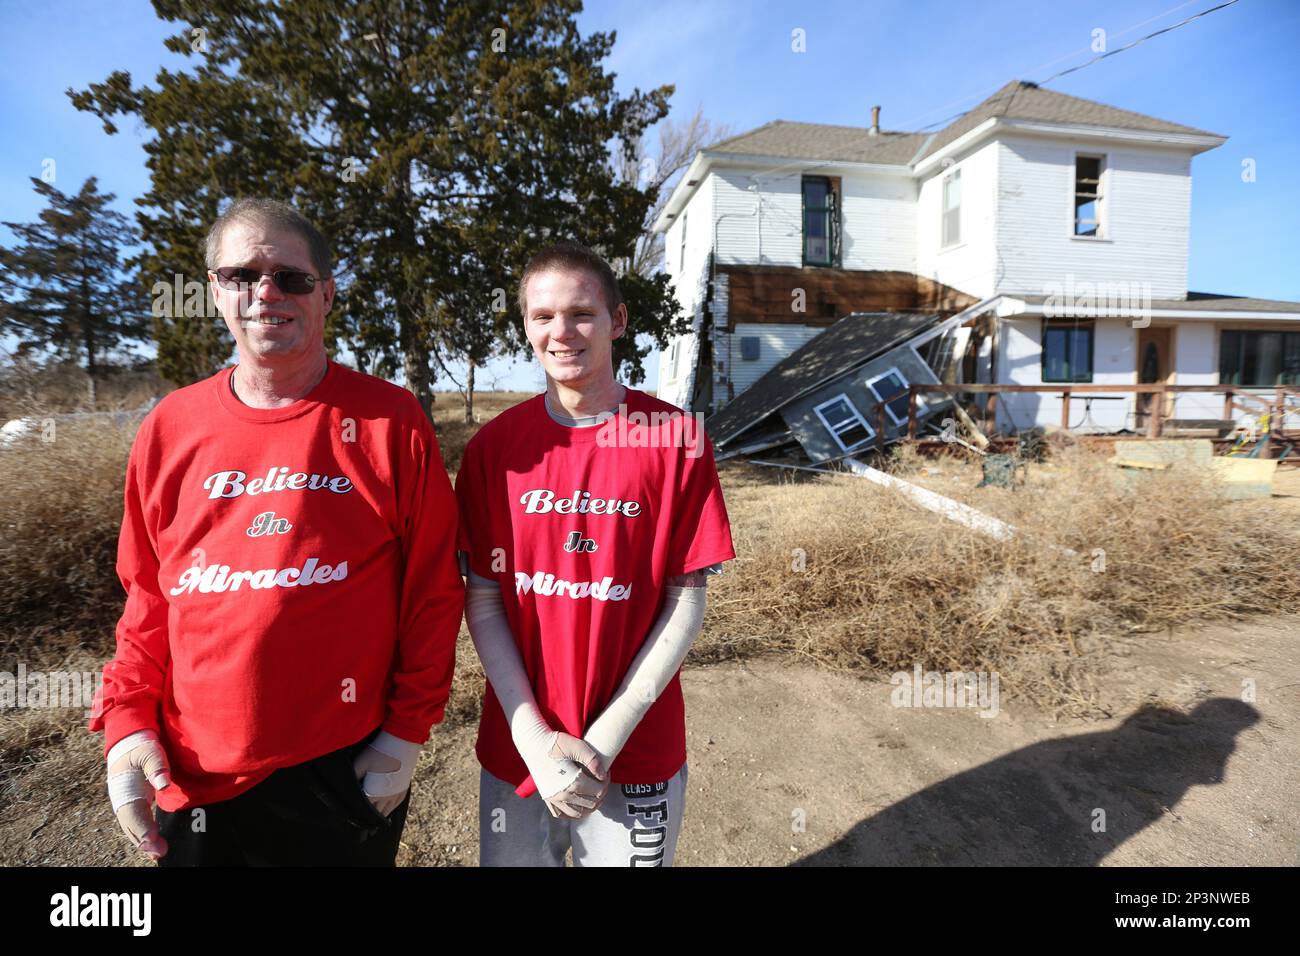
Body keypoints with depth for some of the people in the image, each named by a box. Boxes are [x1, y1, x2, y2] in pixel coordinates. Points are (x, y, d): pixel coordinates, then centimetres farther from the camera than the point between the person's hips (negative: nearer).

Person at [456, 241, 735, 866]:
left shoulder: (675, 438, -10)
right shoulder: (494, 446, -4)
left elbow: (686, 599, -9)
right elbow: (483, 599, -3)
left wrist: (610, 733, -13)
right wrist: (533, 735, -11)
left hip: (638, 754, -1)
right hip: (516, 747, 2)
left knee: (622, 854, 19)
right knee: (513, 857, 21)